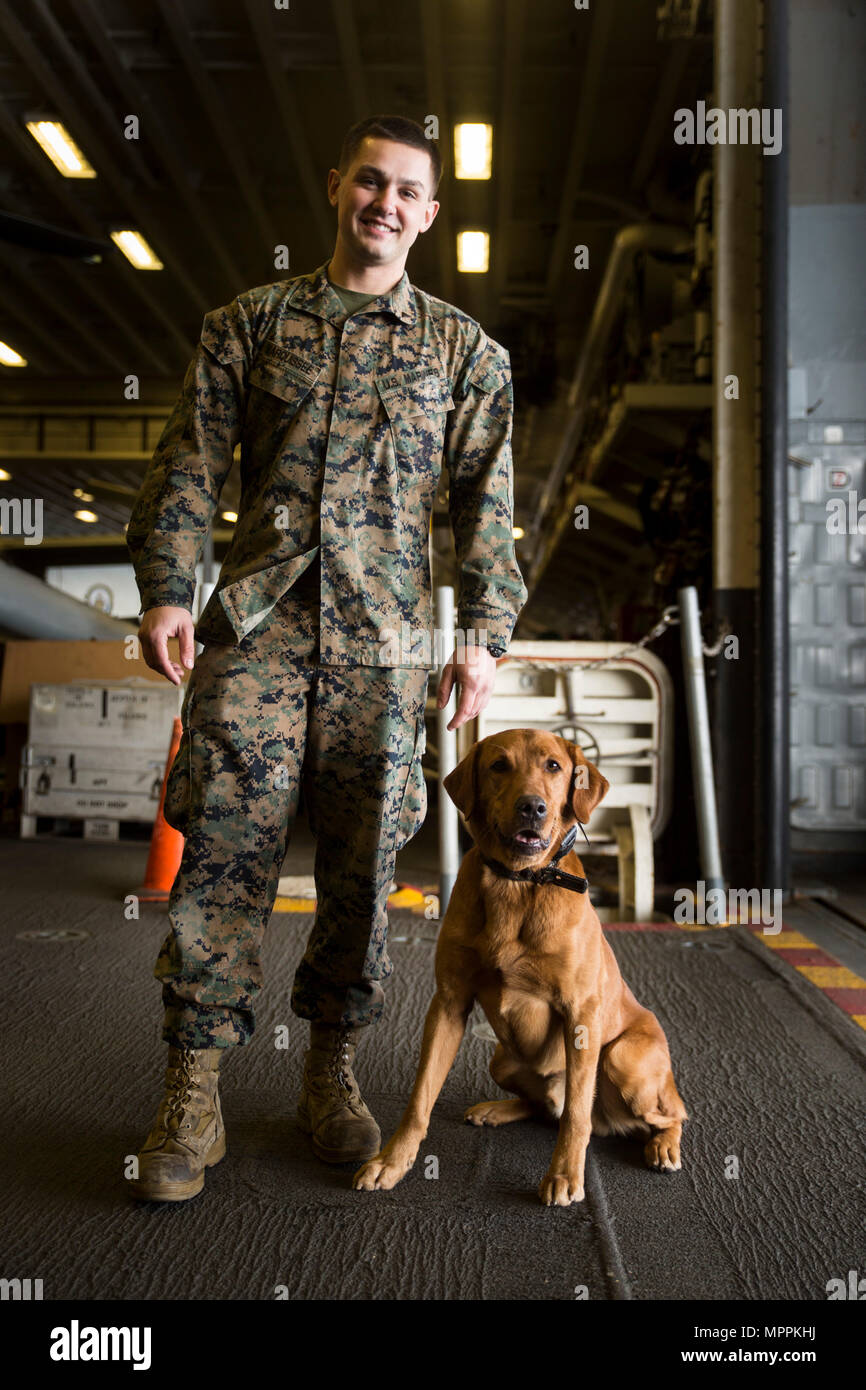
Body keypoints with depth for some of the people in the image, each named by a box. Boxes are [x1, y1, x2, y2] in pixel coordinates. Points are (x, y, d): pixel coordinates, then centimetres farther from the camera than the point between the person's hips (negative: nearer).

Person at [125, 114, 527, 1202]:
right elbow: (190, 462, 8)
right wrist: (165, 589, -5)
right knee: (223, 852, -6)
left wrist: (483, 632, -2)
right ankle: (193, 1092, 5)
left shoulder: (463, 348, 14)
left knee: (362, 865, 3)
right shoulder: (251, 323, 13)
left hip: (384, 641, 1)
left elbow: (485, 500, 8)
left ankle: (331, 1076, 20)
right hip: (255, 624, 0)